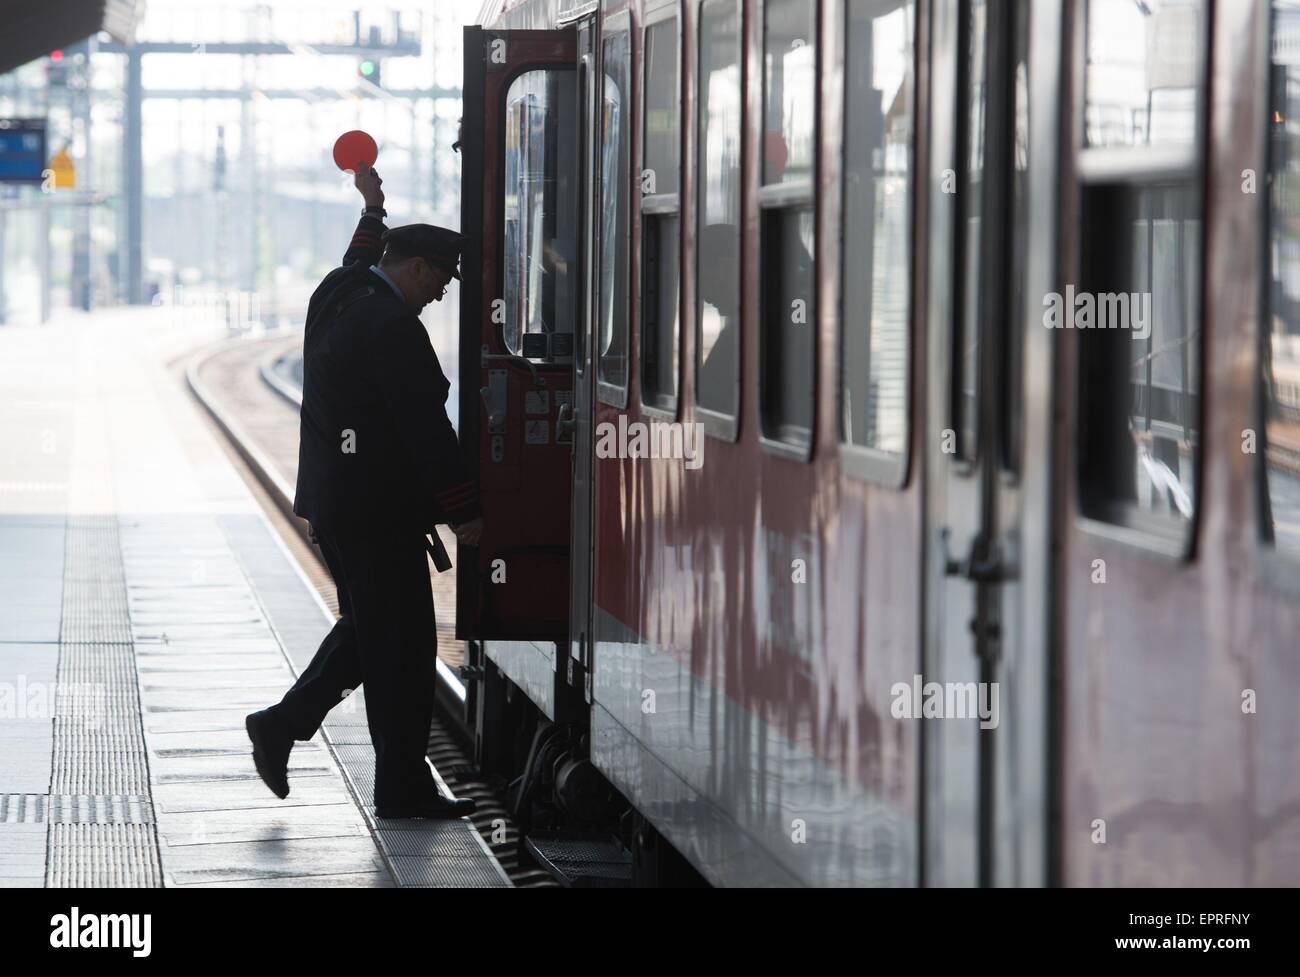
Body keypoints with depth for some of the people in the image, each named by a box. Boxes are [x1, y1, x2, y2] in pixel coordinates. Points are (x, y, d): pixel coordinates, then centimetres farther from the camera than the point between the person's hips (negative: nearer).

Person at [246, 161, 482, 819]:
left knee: (368, 628, 20)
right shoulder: (391, 325, -18)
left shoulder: (335, 297, 9)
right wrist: (463, 513, -16)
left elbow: (359, 264, 36)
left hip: (331, 499, 10)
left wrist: (373, 209, 50)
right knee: (403, 643, -2)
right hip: (378, 510, -10)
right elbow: (425, 427, -20)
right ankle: (403, 786, 2)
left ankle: (283, 724, 16)